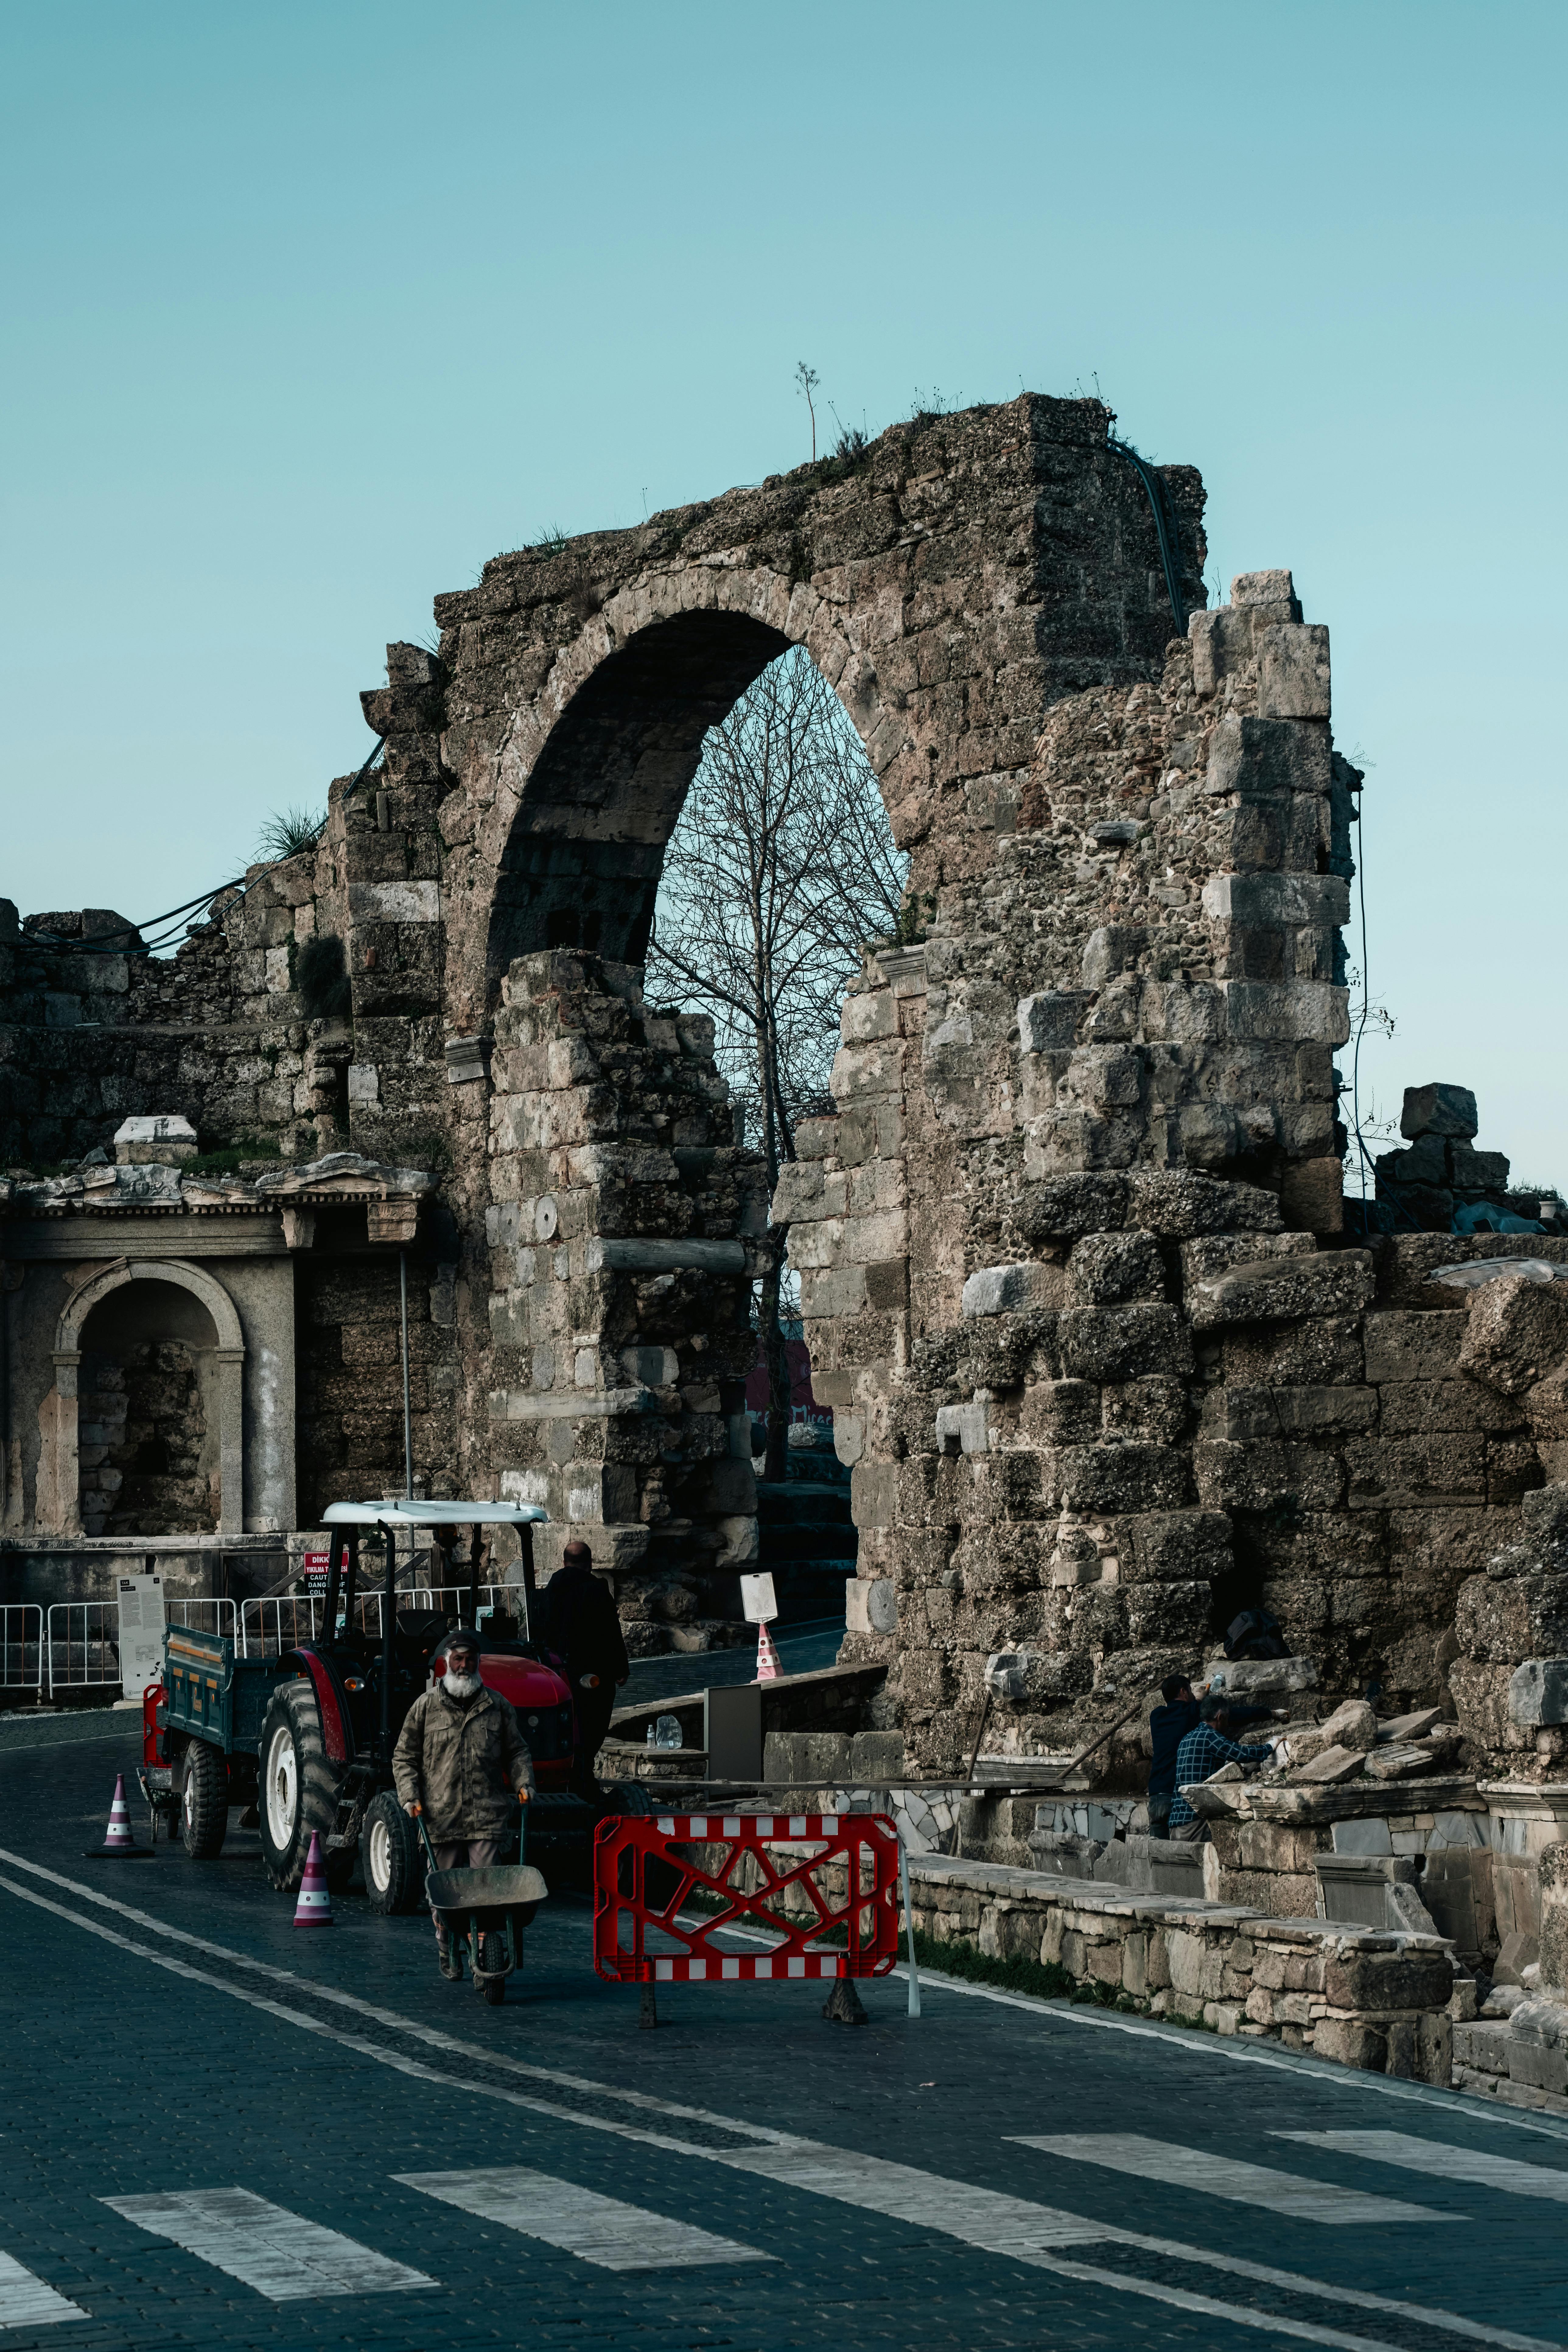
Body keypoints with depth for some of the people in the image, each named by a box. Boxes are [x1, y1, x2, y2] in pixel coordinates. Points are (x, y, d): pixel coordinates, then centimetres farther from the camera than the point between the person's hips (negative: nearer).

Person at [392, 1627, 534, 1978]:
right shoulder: (426, 1707, 6)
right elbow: (404, 1757, 9)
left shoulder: (498, 1707, 9)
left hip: (488, 1817, 0)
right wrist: (410, 1796, -3)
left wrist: (524, 1784, -1)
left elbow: (517, 1752, 16)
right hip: (441, 1816, 0)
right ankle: (447, 1946, 27)